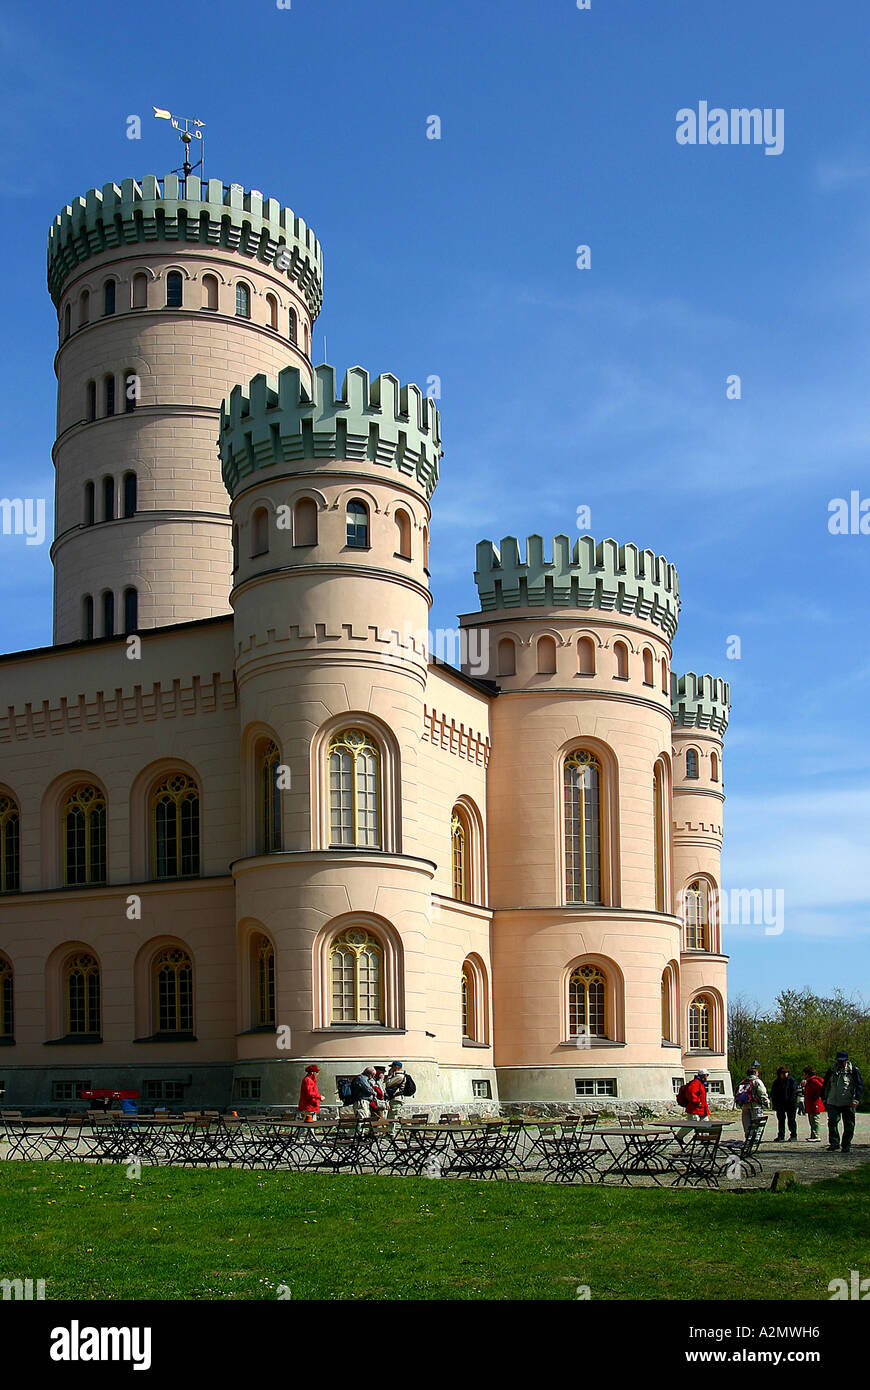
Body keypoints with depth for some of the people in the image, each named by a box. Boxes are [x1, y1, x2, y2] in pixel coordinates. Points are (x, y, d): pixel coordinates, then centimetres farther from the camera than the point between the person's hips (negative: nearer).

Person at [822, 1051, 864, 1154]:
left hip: (848, 1103, -2)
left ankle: (846, 1146, 13)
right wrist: (824, 1098, 13)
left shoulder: (853, 1070, 0)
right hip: (833, 1102, 2)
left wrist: (856, 1099, -11)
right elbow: (825, 1086, 19)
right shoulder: (831, 1070, 8)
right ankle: (834, 1143, -5)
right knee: (832, 1122, -11)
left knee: (849, 1125, 3)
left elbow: (860, 1086, 0)